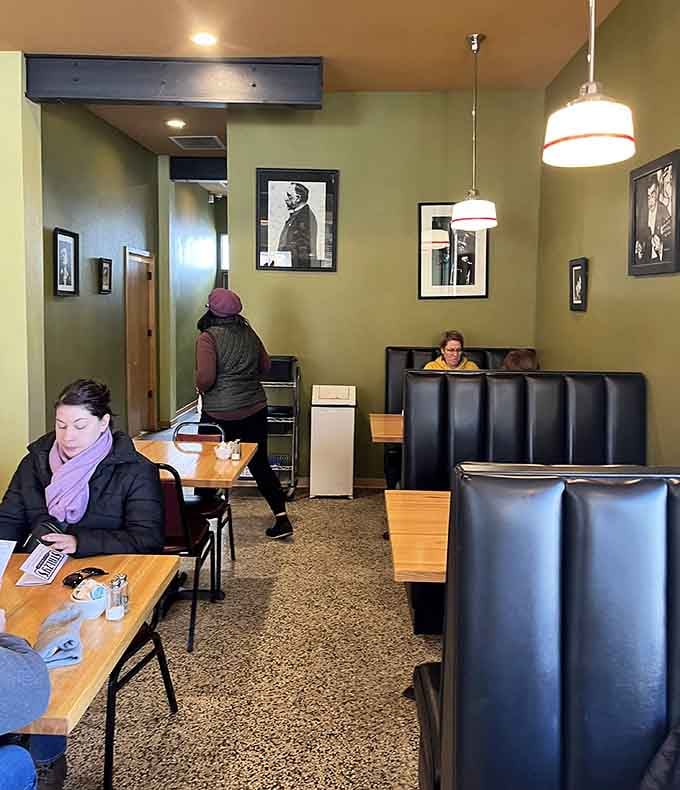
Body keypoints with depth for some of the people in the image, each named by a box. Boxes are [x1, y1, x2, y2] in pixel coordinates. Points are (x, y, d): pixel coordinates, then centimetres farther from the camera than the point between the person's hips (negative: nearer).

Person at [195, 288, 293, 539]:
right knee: (260, 464, 11)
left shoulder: (208, 338, -13)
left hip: (219, 414, -5)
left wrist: (201, 388, -1)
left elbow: (205, 378, -21)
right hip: (254, 410, 5)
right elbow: (265, 366, 14)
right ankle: (282, 518, 7)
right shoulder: (248, 333, 4)